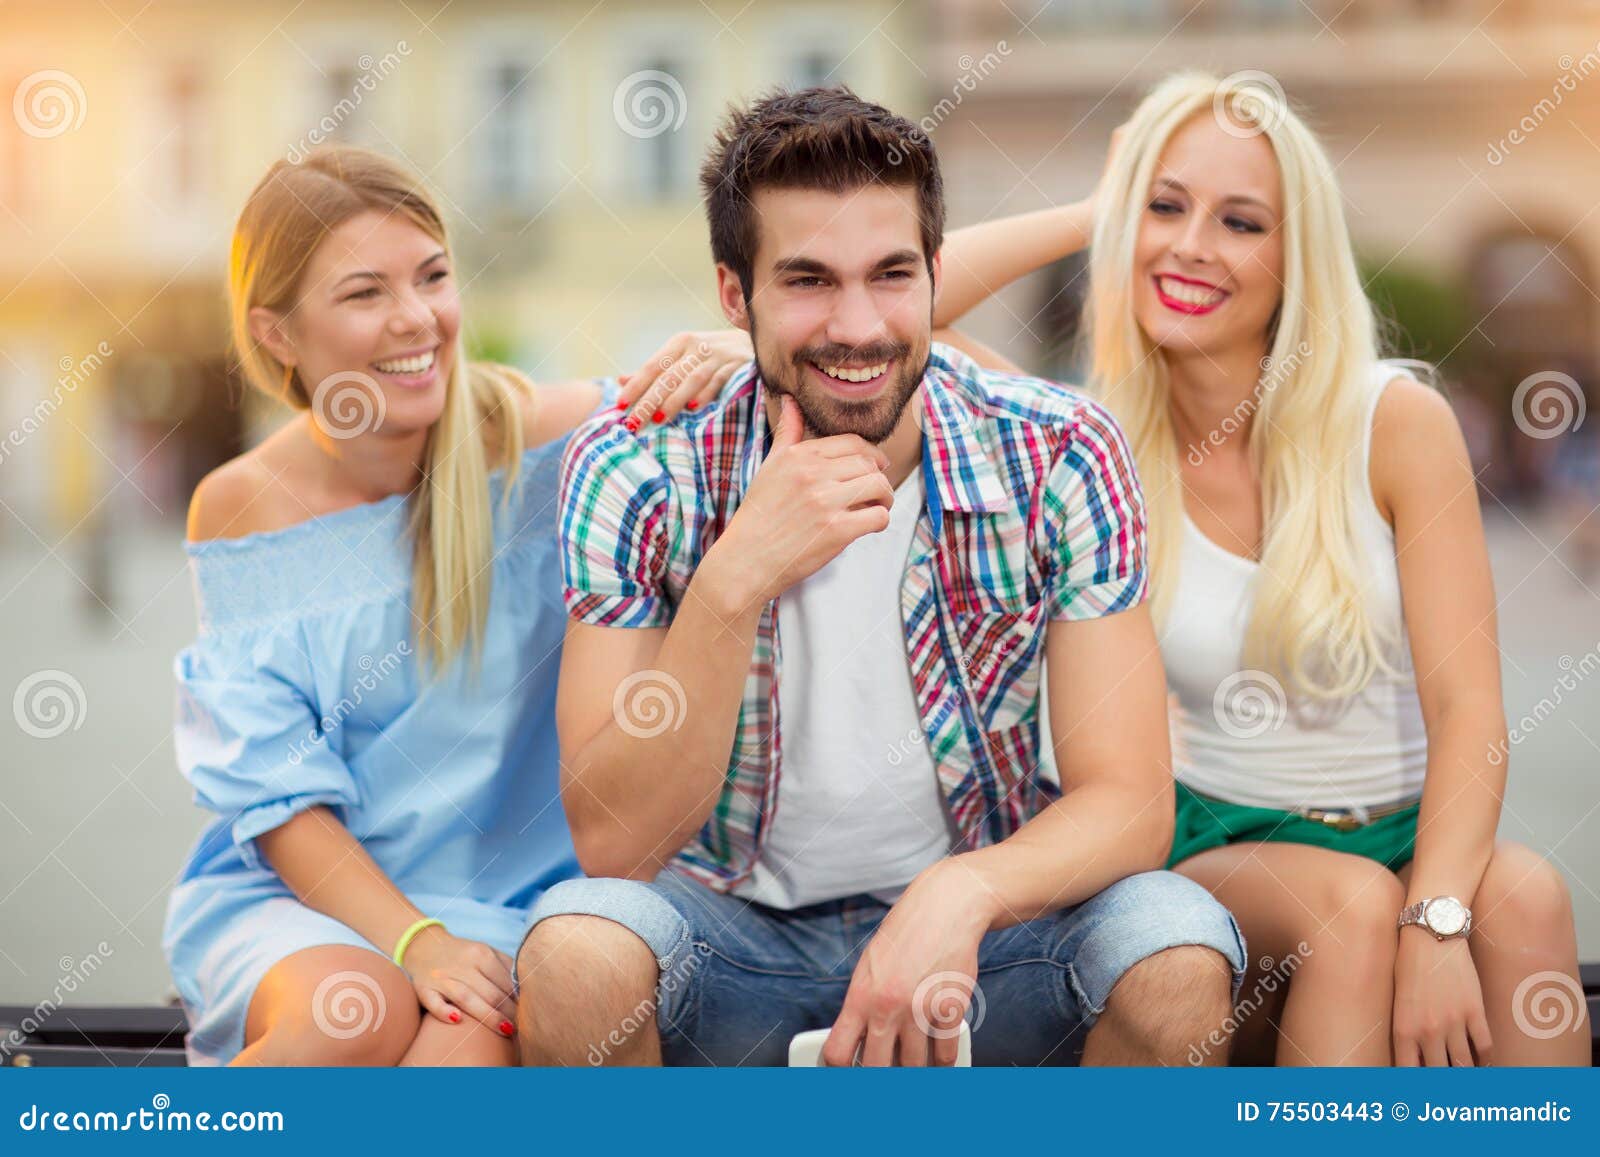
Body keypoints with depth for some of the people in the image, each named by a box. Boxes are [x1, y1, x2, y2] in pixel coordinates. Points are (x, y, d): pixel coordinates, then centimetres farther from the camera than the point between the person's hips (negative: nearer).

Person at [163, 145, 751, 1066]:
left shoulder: (547, 439, -6)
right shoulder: (242, 508, -2)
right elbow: (277, 793, -4)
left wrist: (745, 360, -24)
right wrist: (414, 941, -20)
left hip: (511, 896, -1)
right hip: (301, 895, 1)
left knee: (461, 1047, -33)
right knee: (356, 1012, -32)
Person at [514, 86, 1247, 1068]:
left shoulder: (1058, 459, -12)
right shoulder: (634, 477, -14)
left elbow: (1128, 806, -14)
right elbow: (616, 843, -20)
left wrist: (959, 894, -35)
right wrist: (737, 579, -32)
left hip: (973, 925, 1)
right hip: (737, 935, 0)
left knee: (1176, 945, -28)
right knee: (577, 945, -31)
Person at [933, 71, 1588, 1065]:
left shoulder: (1396, 421, -3)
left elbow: (1467, 705, -10)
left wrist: (1436, 921, -27)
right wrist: (1099, 215, -3)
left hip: (1409, 833, 0)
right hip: (1215, 851, 0)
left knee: (1522, 896, -32)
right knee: (1351, 900, -32)